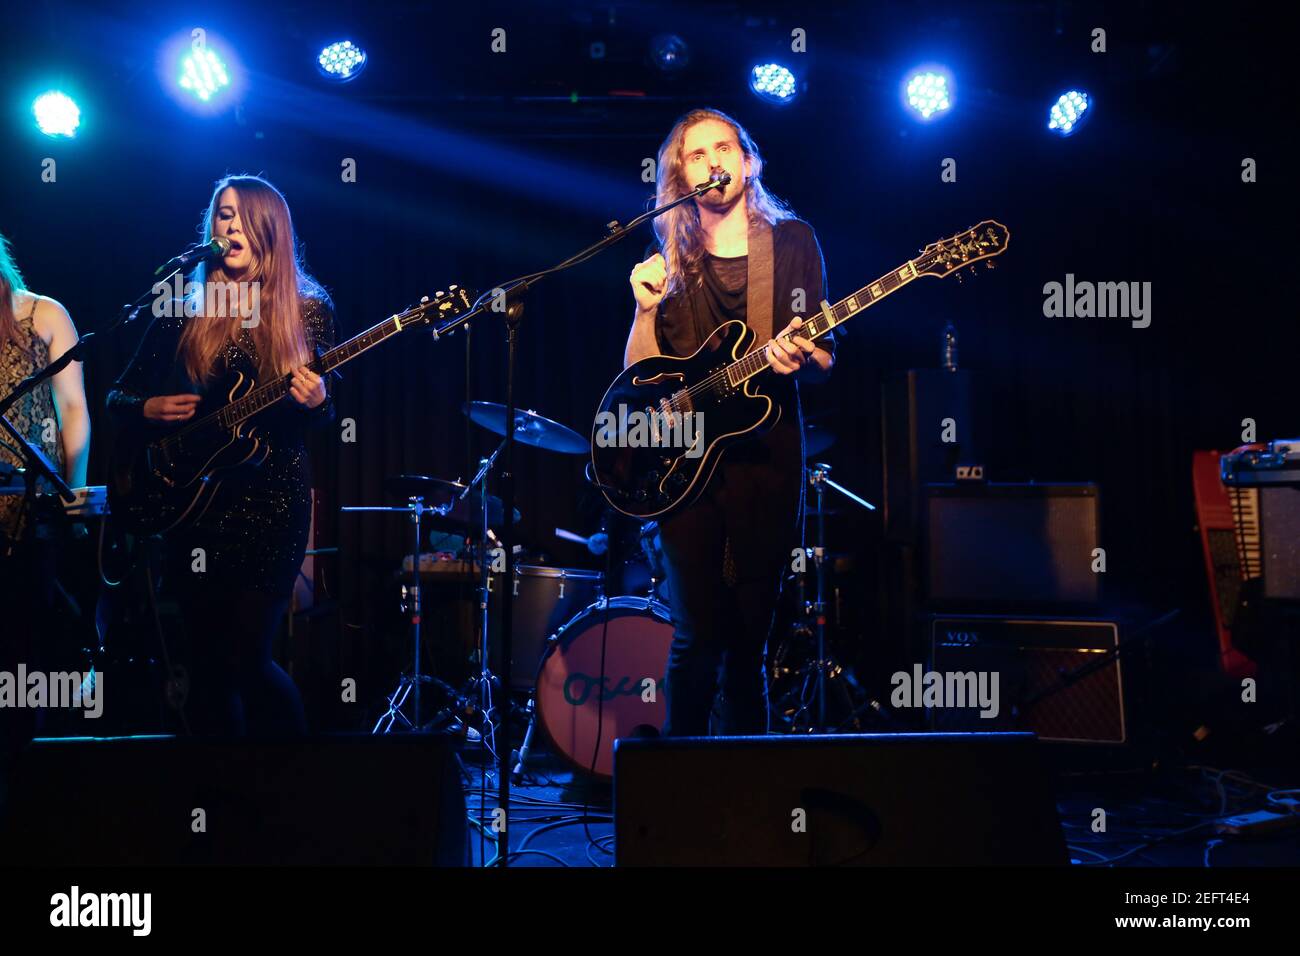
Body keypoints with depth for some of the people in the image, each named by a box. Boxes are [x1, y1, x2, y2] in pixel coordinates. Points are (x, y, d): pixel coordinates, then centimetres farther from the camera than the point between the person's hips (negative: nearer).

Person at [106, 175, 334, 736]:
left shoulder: (307, 312, 3)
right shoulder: (184, 309, 7)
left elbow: (328, 417, 4)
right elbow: (118, 396, 12)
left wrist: (316, 403, -18)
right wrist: (149, 408, -9)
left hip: (273, 498, -3)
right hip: (194, 496, 3)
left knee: (248, 658, -8)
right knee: (207, 662, 5)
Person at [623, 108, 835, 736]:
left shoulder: (793, 242, 8)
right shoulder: (669, 260, 10)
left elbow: (823, 362, 5)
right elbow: (638, 376, 6)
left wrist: (800, 357, -17)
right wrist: (647, 307, -9)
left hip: (766, 453, 0)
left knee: (748, 638, 2)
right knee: (699, 635, -7)